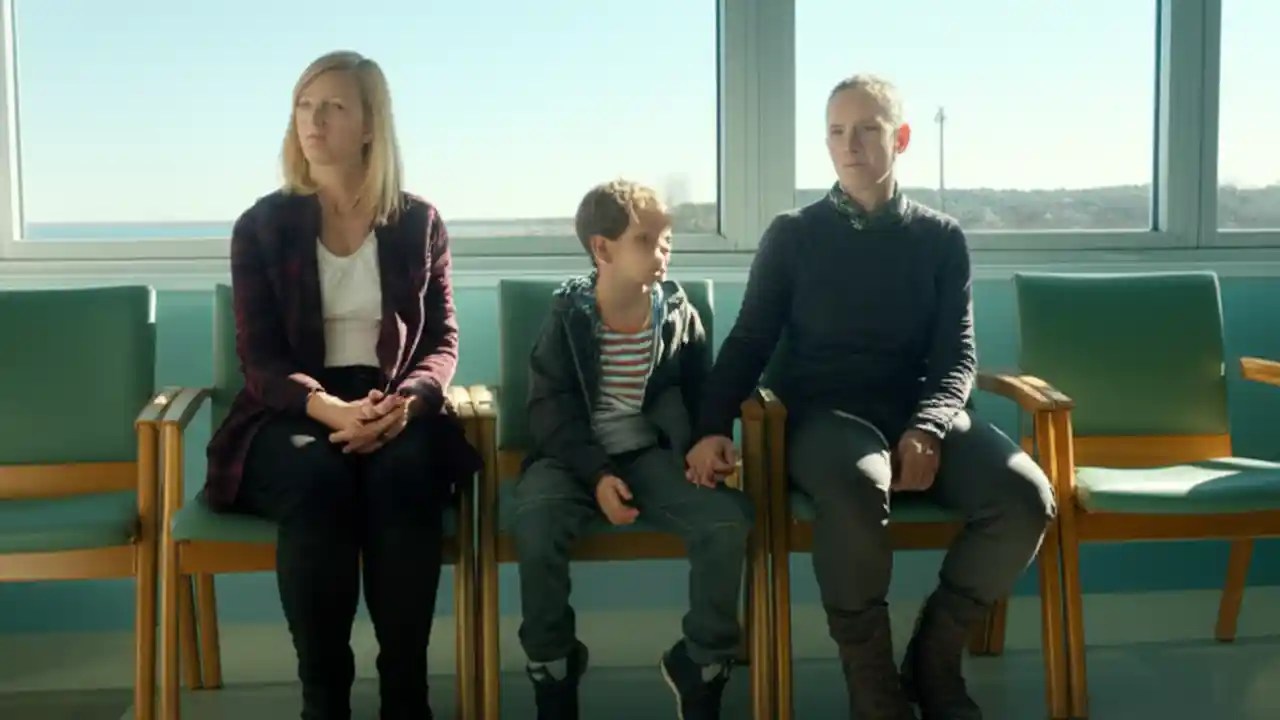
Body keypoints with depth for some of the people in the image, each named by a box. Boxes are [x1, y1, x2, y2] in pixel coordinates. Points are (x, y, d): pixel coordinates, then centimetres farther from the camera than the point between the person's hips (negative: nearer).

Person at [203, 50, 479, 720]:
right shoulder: (262, 226, 3)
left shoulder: (419, 223, 7)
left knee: (402, 474, -34)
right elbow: (259, 359, -3)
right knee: (317, 480, -35)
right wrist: (330, 410, -23)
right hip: (293, 415, 0)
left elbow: (441, 341, 6)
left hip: (394, 411, 1)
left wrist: (406, 400, -17)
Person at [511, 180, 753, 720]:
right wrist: (596, 474, -22)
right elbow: (552, 411, -8)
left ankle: (701, 662, -1)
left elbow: (702, 396, 11)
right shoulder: (567, 318, -4)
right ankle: (553, 665, -6)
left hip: (652, 453, 2)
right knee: (534, 524, -32)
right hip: (576, 457, -2)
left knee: (728, 519, -24)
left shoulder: (679, 314, 4)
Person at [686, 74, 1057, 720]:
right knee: (856, 486, -39)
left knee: (1025, 497, -26)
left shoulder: (941, 239, 12)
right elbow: (750, 341, 8)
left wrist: (928, 427, -17)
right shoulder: (792, 236, 10)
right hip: (822, 414, -2)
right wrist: (715, 426, -11)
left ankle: (934, 655, -3)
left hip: (919, 411, 3)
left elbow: (957, 355, 5)